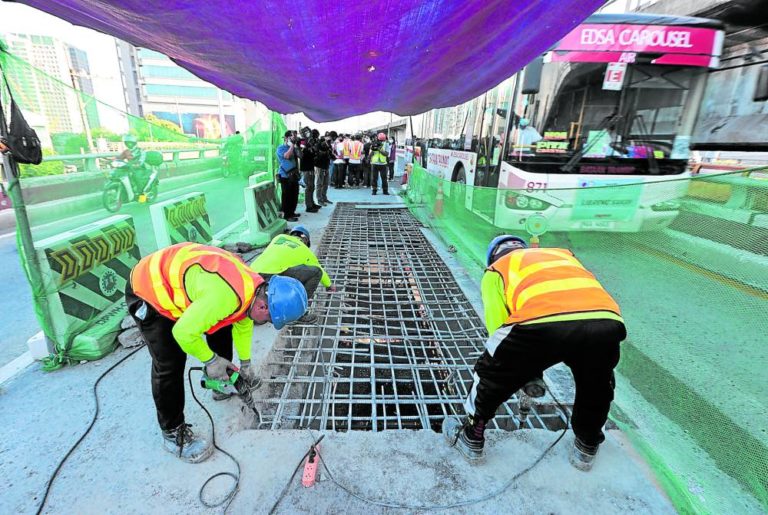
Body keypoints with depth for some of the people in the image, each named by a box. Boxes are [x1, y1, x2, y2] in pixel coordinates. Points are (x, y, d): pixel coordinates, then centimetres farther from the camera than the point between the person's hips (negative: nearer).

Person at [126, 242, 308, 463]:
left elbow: (243, 323, 9)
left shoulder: (254, 285, -9)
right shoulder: (226, 296, -39)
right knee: (170, 365, -10)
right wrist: (210, 360, -15)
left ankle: (223, 384, 40)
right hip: (147, 291, -8)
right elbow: (183, 332, -30)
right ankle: (172, 433, 11)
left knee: (221, 328, 16)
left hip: (176, 277, 9)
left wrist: (245, 363, 17)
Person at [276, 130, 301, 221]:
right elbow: (287, 156, -24)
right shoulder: (280, 148, -6)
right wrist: (292, 145, -16)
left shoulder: (293, 148, 13)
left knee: (295, 195, 13)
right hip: (285, 176, -7)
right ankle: (286, 215, 3)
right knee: (286, 196, -3)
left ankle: (291, 212, 27)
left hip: (294, 175, 7)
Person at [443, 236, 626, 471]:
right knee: (597, 385, 36)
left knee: (492, 375, 24)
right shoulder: (564, 254, 39)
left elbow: (498, 326, 18)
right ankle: (587, 447, 55)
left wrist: (529, 372, 33)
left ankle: (471, 439, 41)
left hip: (541, 322, -4)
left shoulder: (496, 270, 27)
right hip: (606, 320, 5)